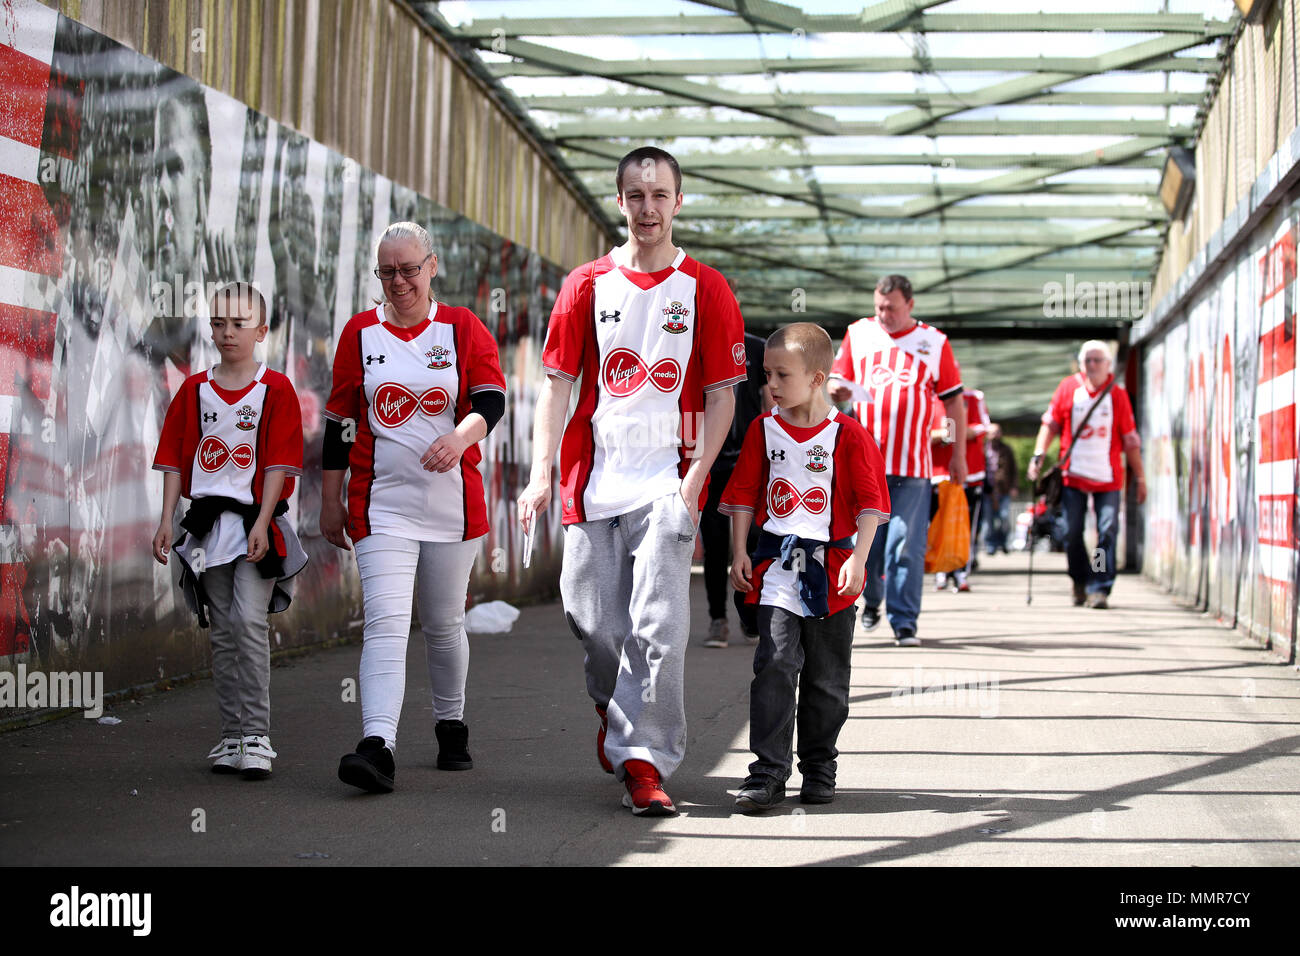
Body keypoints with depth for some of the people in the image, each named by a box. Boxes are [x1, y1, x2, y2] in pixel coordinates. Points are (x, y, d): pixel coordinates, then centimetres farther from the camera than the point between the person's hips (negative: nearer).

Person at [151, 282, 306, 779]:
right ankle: (232, 737, 14)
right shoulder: (194, 389, 9)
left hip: (256, 520, -4)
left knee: (249, 621, -14)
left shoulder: (275, 389, -2)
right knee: (222, 631, 8)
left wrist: (262, 523, -15)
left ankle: (256, 738, -10)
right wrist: (167, 519, 0)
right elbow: (175, 458, 9)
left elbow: (279, 463, -7)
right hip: (208, 521, 4)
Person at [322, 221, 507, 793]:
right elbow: (340, 421, 10)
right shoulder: (360, 332, 7)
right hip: (381, 504, -1)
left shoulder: (463, 328, 4)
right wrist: (330, 502, 9)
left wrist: (460, 436, -28)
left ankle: (451, 726, 33)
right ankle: (377, 747, -24)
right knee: (385, 623, -14)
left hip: (451, 502, 1)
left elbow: (492, 398, -7)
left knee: (444, 624, 13)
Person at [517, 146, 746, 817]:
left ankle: (644, 759, -6)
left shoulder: (705, 290, 2)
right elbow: (557, 384, 6)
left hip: (666, 485, -2)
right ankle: (613, 710, 36)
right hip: (593, 483, 2)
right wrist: (540, 473, -5)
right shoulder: (587, 285, 7)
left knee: (659, 627, -13)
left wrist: (692, 481, -8)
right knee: (593, 623, 6)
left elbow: (721, 397, 2)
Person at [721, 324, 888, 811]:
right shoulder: (763, 430, 5)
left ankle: (819, 766, 23)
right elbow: (744, 494, 11)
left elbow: (870, 503, -4)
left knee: (826, 676, 10)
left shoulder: (849, 435, -4)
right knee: (775, 666, -11)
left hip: (831, 570, -1)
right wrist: (739, 553, 4)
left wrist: (858, 559, -12)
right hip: (776, 566, 1)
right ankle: (768, 771, -9)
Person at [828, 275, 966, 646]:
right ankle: (872, 598, 30)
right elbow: (838, 379, 13)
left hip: (913, 462, -1)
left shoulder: (934, 342, 7)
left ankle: (904, 622, -3)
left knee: (906, 543, -6)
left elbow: (954, 400, 11)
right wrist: (837, 389, -12)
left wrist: (959, 454, 10)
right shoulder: (858, 333, 10)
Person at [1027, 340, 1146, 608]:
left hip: (1107, 476, -1)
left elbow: (1130, 439, 6)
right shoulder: (1069, 387, 3)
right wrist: (1038, 455, -4)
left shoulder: (1118, 394, 2)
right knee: (1070, 531, 1)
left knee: (1107, 532, -9)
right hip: (1073, 474, 1)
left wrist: (1140, 477, 7)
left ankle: (1100, 588, -6)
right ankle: (1081, 582, 21)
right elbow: (1051, 423, 8)